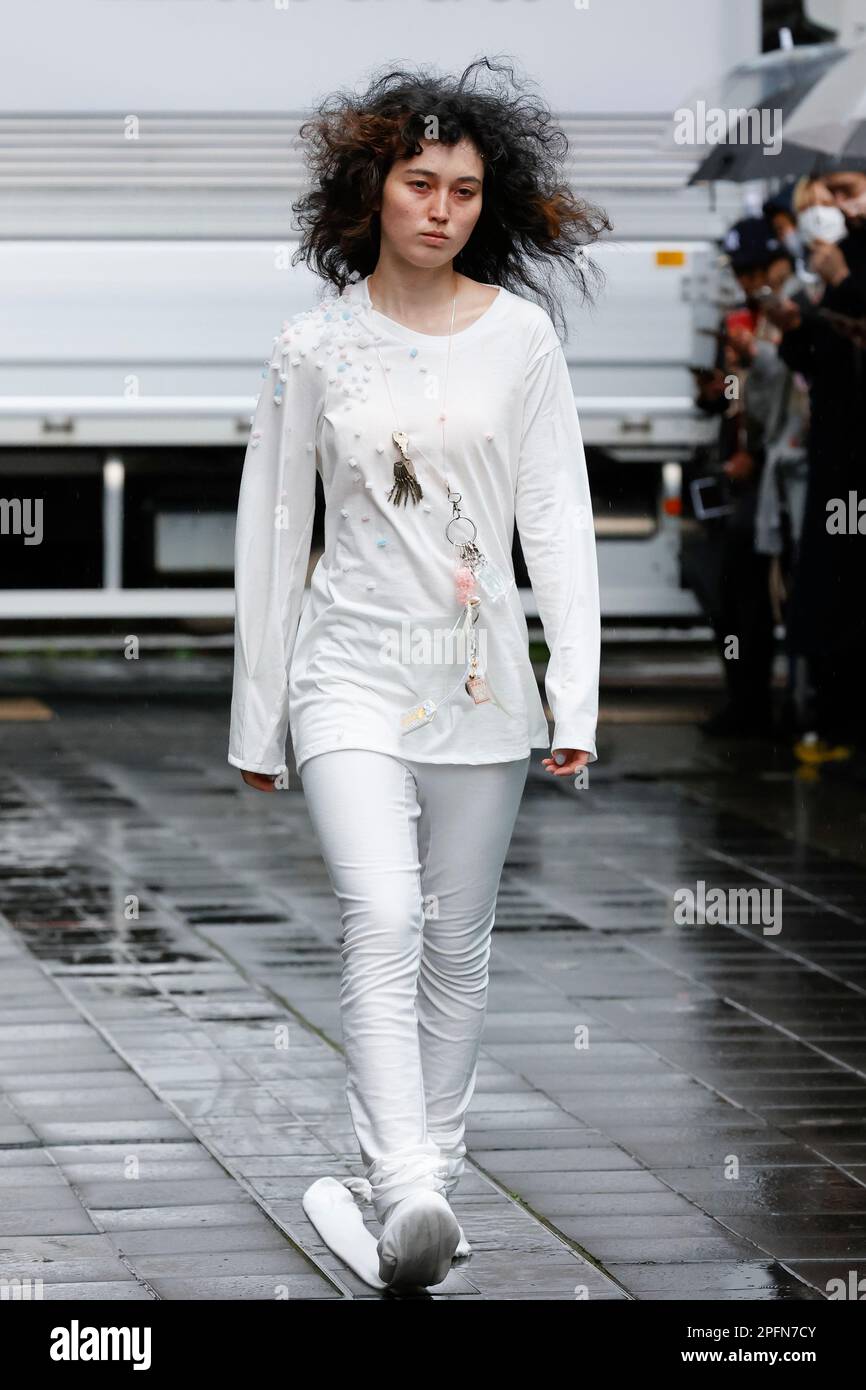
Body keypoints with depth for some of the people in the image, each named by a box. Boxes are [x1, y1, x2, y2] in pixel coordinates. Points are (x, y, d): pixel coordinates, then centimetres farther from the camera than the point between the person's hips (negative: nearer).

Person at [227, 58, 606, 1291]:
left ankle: (431, 1172, 22)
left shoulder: (520, 334, 2)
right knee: (384, 921, -19)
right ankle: (408, 1198, -29)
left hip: (480, 679, 2)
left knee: (457, 945, 8)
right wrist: (258, 722, 7)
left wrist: (576, 694, -5)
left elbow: (557, 520, 2)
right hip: (352, 671, -2)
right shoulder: (315, 347, 1)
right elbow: (270, 537, 6)